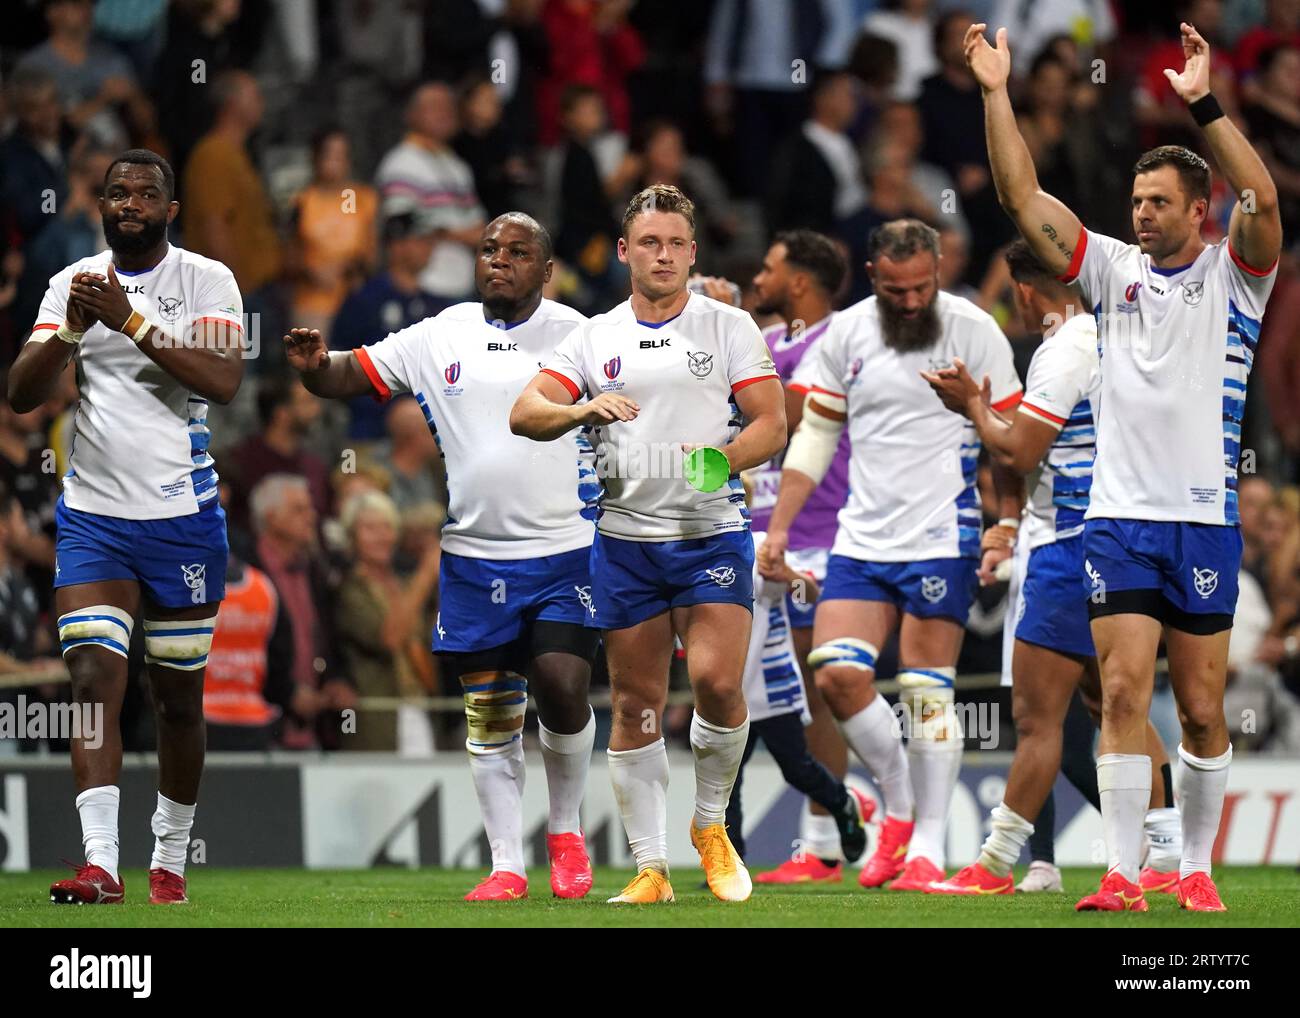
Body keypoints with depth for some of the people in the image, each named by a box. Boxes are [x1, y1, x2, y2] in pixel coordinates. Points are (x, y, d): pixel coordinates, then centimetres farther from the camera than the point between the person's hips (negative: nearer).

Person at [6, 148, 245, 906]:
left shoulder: (206, 280, -3)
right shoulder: (74, 283, 7)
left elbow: (224, 380, -20)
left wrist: (130, 321, -23)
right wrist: (70, 330, -17)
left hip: (182, 517, -2)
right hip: (94, 516, 2)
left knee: (179, 697, 7)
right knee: (93, 680, -13)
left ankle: (171, 860, 21)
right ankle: (100, 863, -20)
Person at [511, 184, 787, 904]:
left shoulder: (728, 326, 5)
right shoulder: (594, 338, 9)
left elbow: (771, 421, 0)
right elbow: (525, 413, 0)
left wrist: (726, 457, -20)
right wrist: (583, 411, -20)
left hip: (713, 533, -2)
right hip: (625, 540, 2)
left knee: (717, 681, -18)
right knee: (635, 705, 3)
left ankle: (711, 824, 8)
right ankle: (649, 866, 10)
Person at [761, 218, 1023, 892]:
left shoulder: (973, 331, -5)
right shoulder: (845, 335, 6)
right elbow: (815, 433, 14)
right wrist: (779, 526, 10)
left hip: (942, 539, -4)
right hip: (862, 538, 4)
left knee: (927, 691, -5)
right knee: (836, 674, -7)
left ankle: (927, 847, 1)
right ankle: (900, 806, 13)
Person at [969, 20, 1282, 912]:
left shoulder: (1232, 275, 1)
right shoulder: (1114, 269, 9)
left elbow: (1264, 200, -18)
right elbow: (1025, 199, 5)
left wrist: (1204, 103, -26)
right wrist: (996, 94, -3)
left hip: (1204, 520, -2)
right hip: (1119, 518, 2)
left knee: (1202, 711, 4)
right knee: (1123, 694, -7)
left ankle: (1197, 868, 16)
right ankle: (1123, 877, -9)